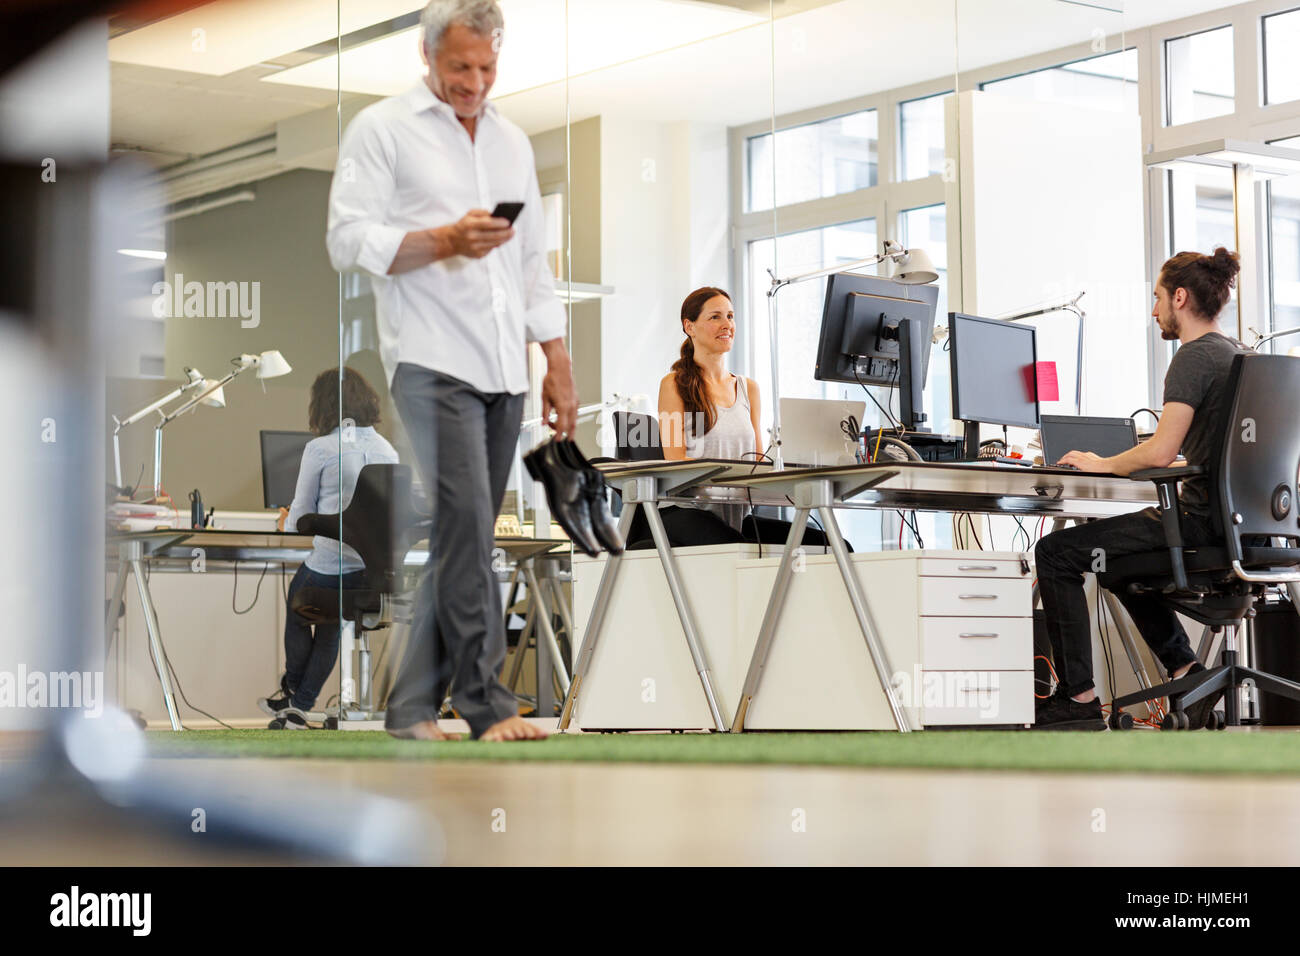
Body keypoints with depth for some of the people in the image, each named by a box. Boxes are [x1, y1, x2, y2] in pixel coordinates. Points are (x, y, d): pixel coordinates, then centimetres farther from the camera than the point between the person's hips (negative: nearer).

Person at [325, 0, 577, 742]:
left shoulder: (512, 139, 21)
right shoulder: (383, 130, 3)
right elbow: (349, 240, -5)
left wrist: (559, 362, 17)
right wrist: (442, 240, -16)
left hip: (504, 372, 6)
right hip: (432, 364, -6)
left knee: (459, 539, 4)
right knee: (463, 527, -15)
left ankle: (413, 707, 8)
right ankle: (487, 701, -10)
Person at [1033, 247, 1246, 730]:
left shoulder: (1194, 356, -13)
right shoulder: (1238, 353, 16)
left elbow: (1161, 451, -22)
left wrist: (1102, 464, -4)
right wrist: (1120, 466, 24)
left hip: (1201, 521, -10)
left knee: (1056, 553, -3)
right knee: (1119, 550, 33)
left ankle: (1078, 697, -2)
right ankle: (1187, 671, 21)